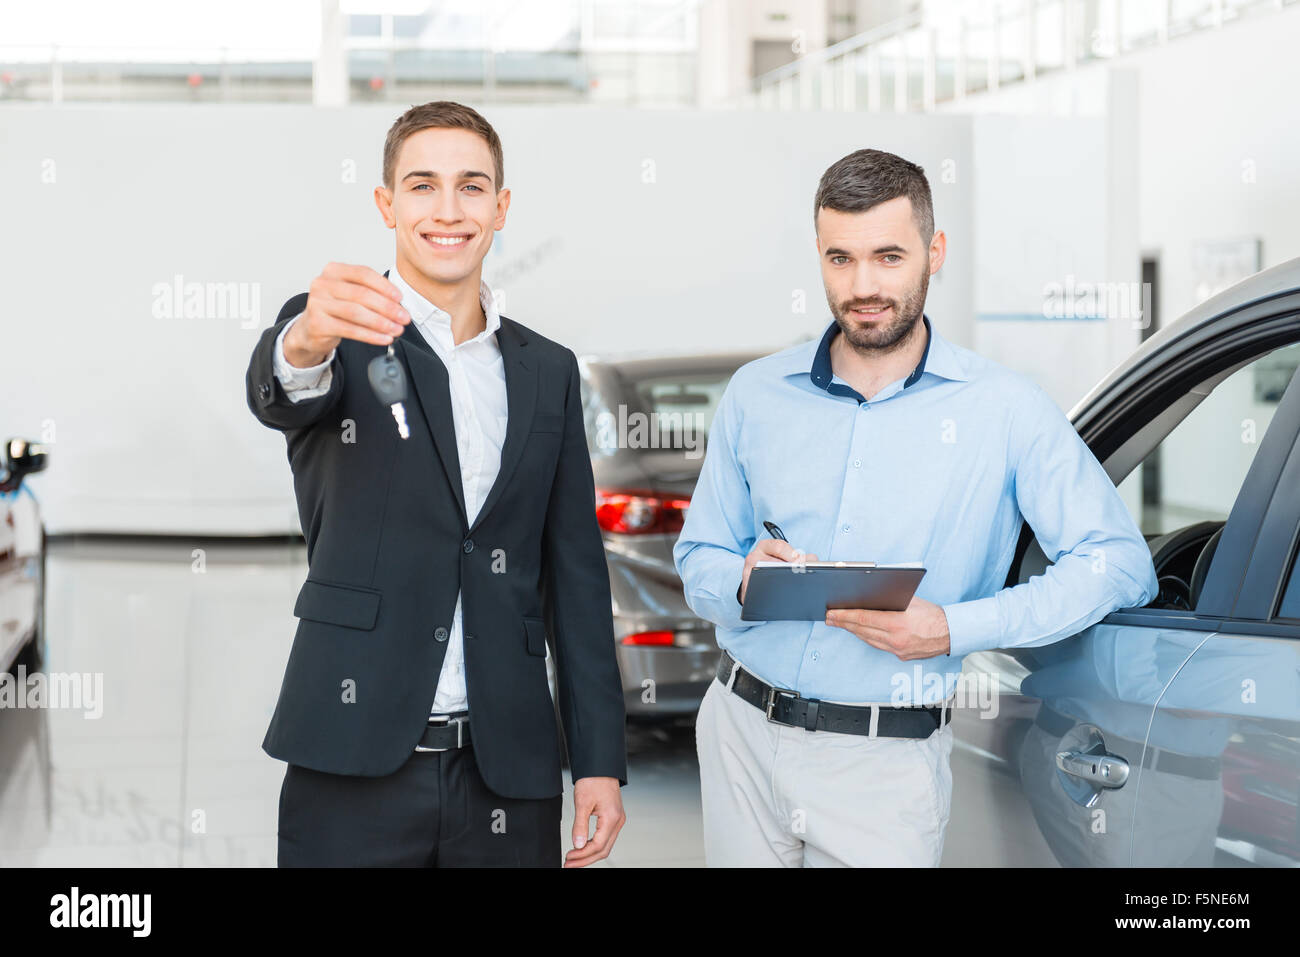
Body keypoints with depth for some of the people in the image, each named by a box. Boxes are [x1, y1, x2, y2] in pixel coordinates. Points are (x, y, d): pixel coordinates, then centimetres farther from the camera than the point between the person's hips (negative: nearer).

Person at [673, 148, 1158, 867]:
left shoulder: (1004, 409, -4)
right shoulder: (756, 394, 5)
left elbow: (1118, 561, -9)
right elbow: (698, 560, 10)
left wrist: (954, 629, -19)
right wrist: (745, 582, -15)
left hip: (886, 762, -3)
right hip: (741, 733, 3)